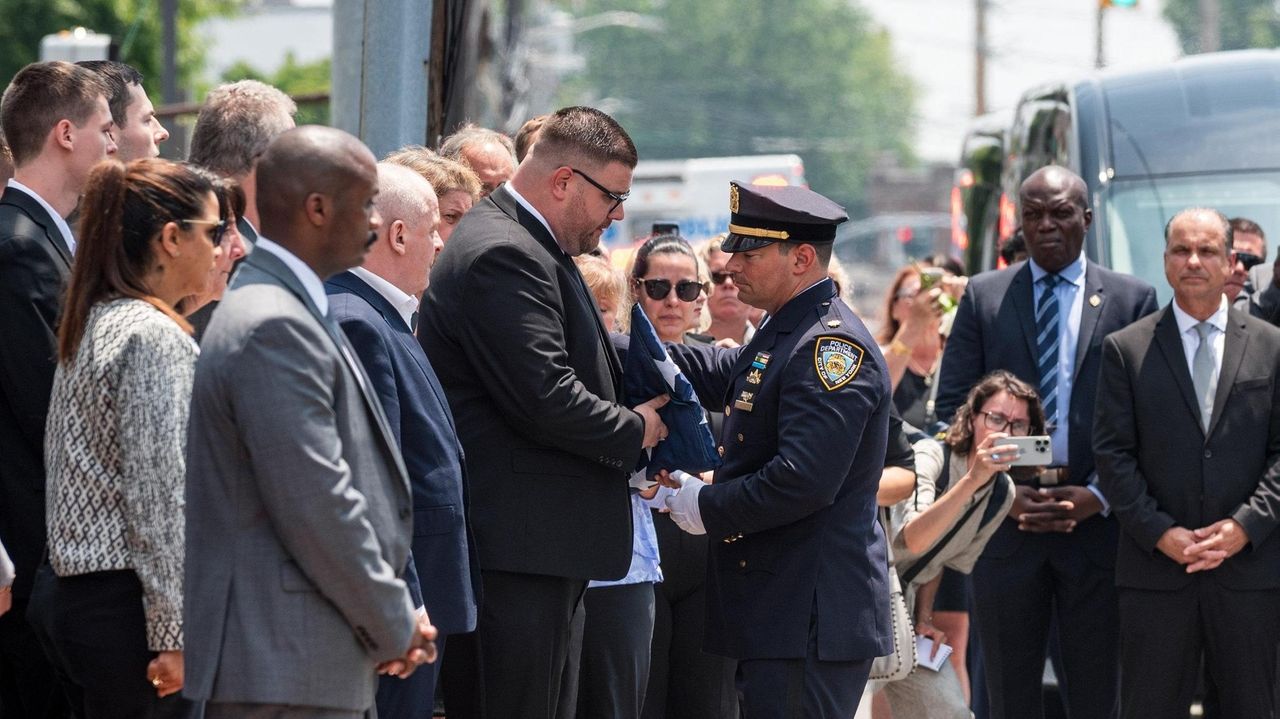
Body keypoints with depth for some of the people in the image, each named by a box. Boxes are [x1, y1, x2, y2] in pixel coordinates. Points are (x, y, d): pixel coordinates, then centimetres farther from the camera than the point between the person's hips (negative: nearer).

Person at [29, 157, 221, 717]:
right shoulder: (155, 338, -14)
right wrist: (176, 634, -17)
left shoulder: (90, 327, 14)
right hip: (123, 605, -9)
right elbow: (159, 492, -18)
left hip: (66, 589, 9)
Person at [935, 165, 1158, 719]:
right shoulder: (983, 297, 8)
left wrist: (1098, 496, -9)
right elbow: (953, 405, 5)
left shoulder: (1132, 299, 4)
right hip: (1006, 521, 1)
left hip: (1096, 522, -1)